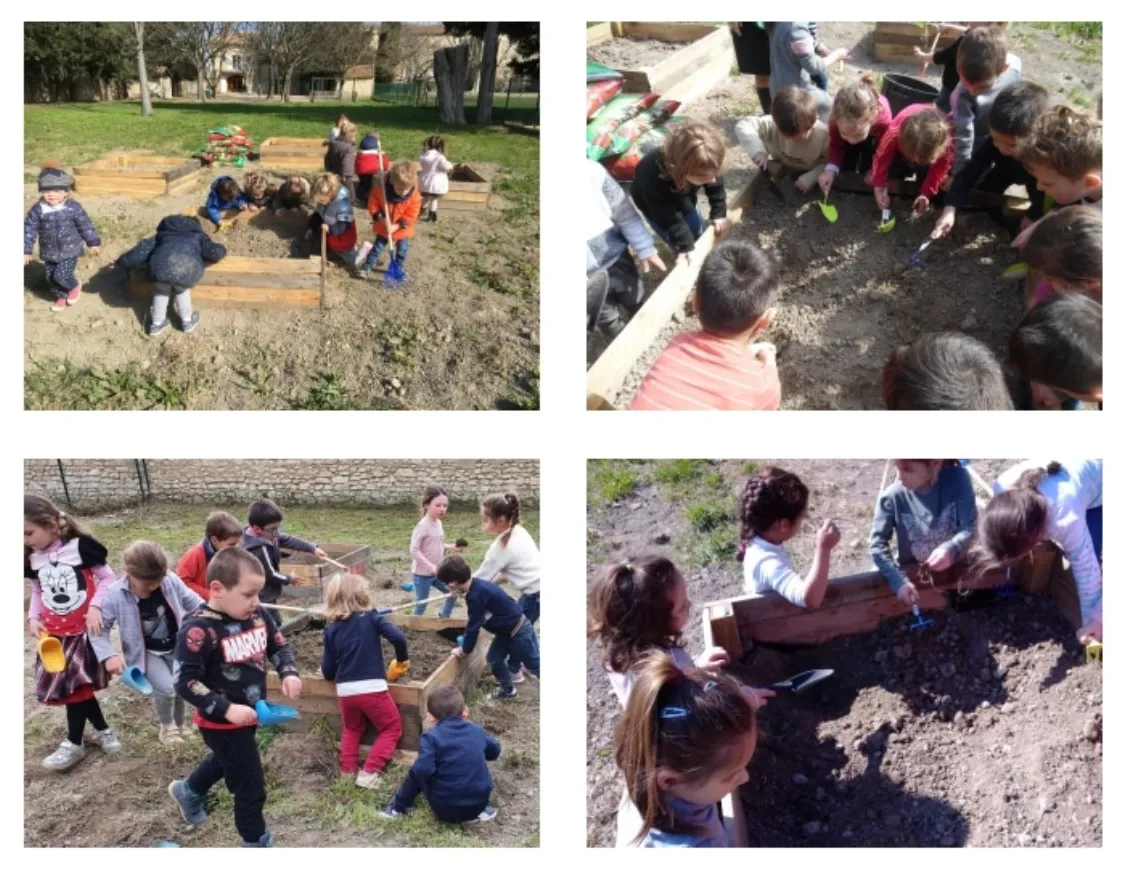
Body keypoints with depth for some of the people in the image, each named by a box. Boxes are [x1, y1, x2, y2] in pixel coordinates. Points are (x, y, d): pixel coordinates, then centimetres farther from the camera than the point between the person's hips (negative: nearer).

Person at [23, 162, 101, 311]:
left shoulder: (73, 208, -14)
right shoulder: (38, 210, -10)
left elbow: (85, 226, -3)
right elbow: (29, 229, -5)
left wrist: (94, 243, 3)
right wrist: (26, 251, -6)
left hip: (70, 250, -3)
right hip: (49, 253, 3)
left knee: (61, 275, -14)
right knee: (51, 277, 12)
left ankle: (75, 286, 19)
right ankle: (61, 297, 37)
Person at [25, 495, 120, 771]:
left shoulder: (80, 546, -15)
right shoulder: (32, 559, 2)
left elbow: (107, 578, -8)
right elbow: (38, 591, 15)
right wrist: (33, 618, 0)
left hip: (85, 629, -5)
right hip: (54, 633, 5)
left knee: (73, 686, -2)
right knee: (74, 686, 7)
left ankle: (74, 743, 14)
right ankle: (102, 729, 27)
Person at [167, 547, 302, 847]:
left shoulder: (257, 616, -7)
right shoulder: (198, 630, -29)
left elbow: (278, 645, 9)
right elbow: (186, 683, -27)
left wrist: (289, 673, -10)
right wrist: (226, 709, -33)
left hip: (249, 713, 8)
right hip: (222, 723, -8)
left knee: (228, 761, 35)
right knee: (251, 788, 3)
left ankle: (189, 791, 64)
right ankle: (257, 843, 26)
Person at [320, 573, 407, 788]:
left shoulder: (331, 629, 4)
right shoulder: (371, 618, -4)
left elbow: (328, 672, 6)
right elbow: (398, 637, -17)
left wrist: (331, 675, 29)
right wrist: (402, 660, 1)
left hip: (345, 691, 4)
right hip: (372, 688, -4)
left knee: (351, 729, 31)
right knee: (391, 728, 16)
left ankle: (348, 771, 21)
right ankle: (369, 772, 2)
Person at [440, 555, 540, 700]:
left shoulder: (477, 595, -31)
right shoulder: (476, 586, -1)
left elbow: (473, 626, -23)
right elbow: (474, 623, 13)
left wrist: (464, 650, -7)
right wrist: (465, 645, 19)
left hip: (519, 631, -9)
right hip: (506, 630, 9)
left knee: (535, 666, 2)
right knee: (494, 658, 16)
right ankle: (508, 689, 33)